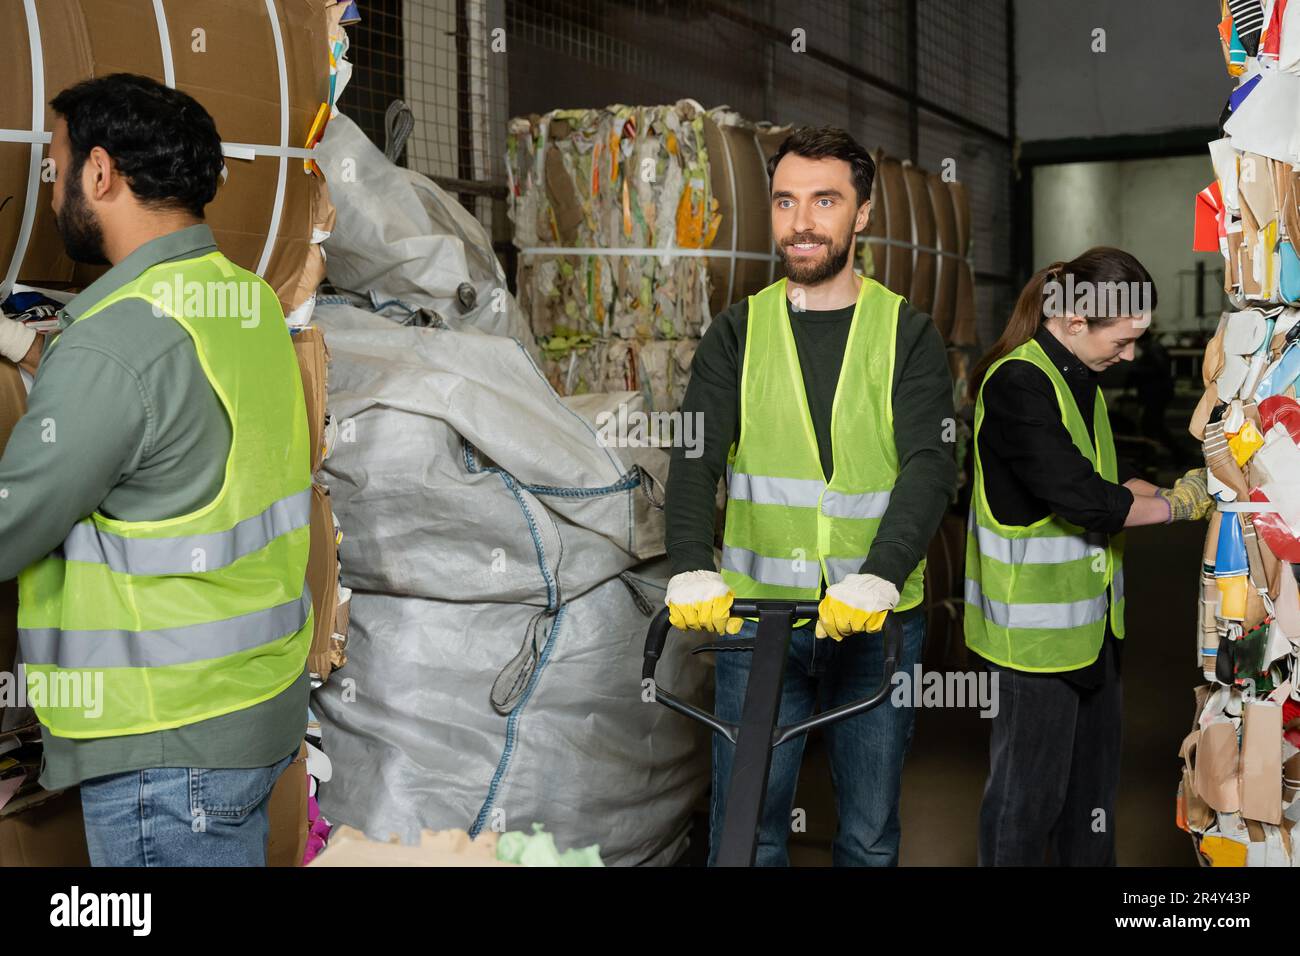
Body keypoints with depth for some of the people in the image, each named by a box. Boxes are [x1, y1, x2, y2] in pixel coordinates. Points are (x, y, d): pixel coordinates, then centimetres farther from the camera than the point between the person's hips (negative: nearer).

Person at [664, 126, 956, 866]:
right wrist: (693, 568, -26)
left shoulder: (907, 333, 1)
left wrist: (878, 578, -29)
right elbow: (695, 458, -7)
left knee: (871, 837, 12)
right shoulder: (739, 333, 5)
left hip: (876, 620, 0)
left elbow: (929, 466, -12)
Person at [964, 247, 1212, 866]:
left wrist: (1176, 494, 0)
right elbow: (1081, 498, -26)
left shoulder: (1078, 379, 9)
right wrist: (1174, 503, -12)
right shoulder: (1018, 385, -22)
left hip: (1088, 619, 10)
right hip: (1035, 624, -10)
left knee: (1094, 774, 21)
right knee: (1029, 789, 3)